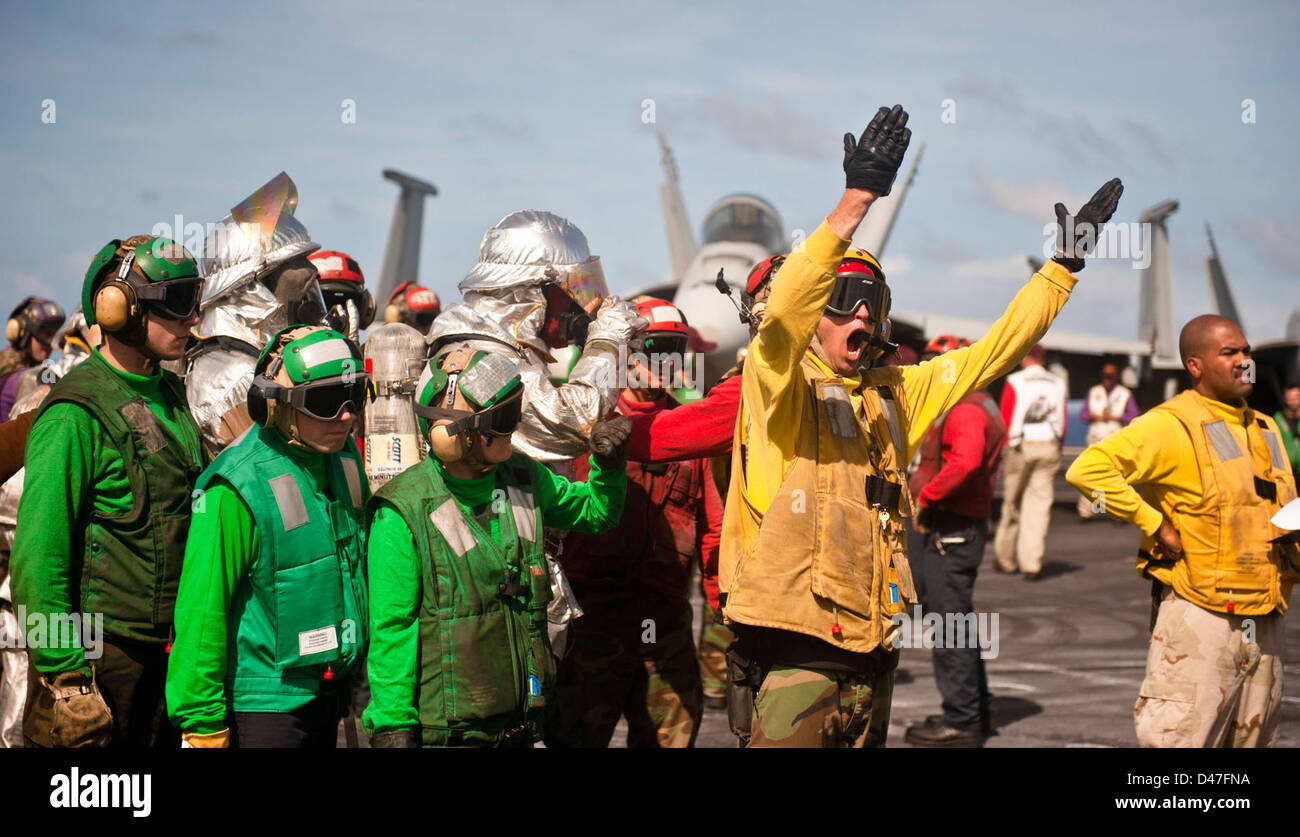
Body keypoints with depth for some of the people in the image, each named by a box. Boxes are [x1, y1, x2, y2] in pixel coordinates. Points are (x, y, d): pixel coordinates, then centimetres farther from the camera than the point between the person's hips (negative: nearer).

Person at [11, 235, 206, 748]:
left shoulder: (169, 396, 10)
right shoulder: (76, 414, -15)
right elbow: (38, 556, -18)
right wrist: (65, 675, -21)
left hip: (168, 649, 7)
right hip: (100, 653, -7)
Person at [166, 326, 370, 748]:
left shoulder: (345, 460, 4)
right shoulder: (237, 488, -19)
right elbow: (202, 610, -18)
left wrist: (360, 676, 23)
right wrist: (202, 722, -15)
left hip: (331, 692, 7)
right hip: (265, 698, -7)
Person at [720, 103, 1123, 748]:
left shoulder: (895, 393, 15)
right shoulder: (780, 385, -5)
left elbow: (993, 351, 21)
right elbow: (783, 312, -25)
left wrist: (1063, 265, 18)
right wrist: (857, 199, -34)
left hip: (870, 654, 7)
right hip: (796, 651, -7)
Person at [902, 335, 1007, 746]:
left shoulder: (967, 411, -15)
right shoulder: (978, 406, 20)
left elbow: (964, 462, -32)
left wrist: (925, 496, -22)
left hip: (951, 531, -11)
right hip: (949, 528, 11)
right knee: (957, 621, 17)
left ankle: (960, 720, -3)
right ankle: (975, 711, 26)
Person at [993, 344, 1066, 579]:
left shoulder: (1015, 382, -3)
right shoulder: (1057, 384, 8)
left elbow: (1005, 419, -4)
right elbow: (1062, 422, 9)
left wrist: (1002, 449, 1)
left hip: (1020, 446, -2)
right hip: (1049, 447, 2)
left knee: (1011, 504, 9)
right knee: (1039, 505, 3)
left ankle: (1006, 560, 18)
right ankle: (1032, 564, -1)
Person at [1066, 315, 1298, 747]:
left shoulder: (1265, 431, 15)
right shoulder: (1173, 425, -11)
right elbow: (1088, 469, -23)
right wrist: (1154, 525, -20)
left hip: (1264, 623, 8)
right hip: (1199, 617, -8)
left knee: (1251, 737, 13)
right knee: (1179, 737, -8)